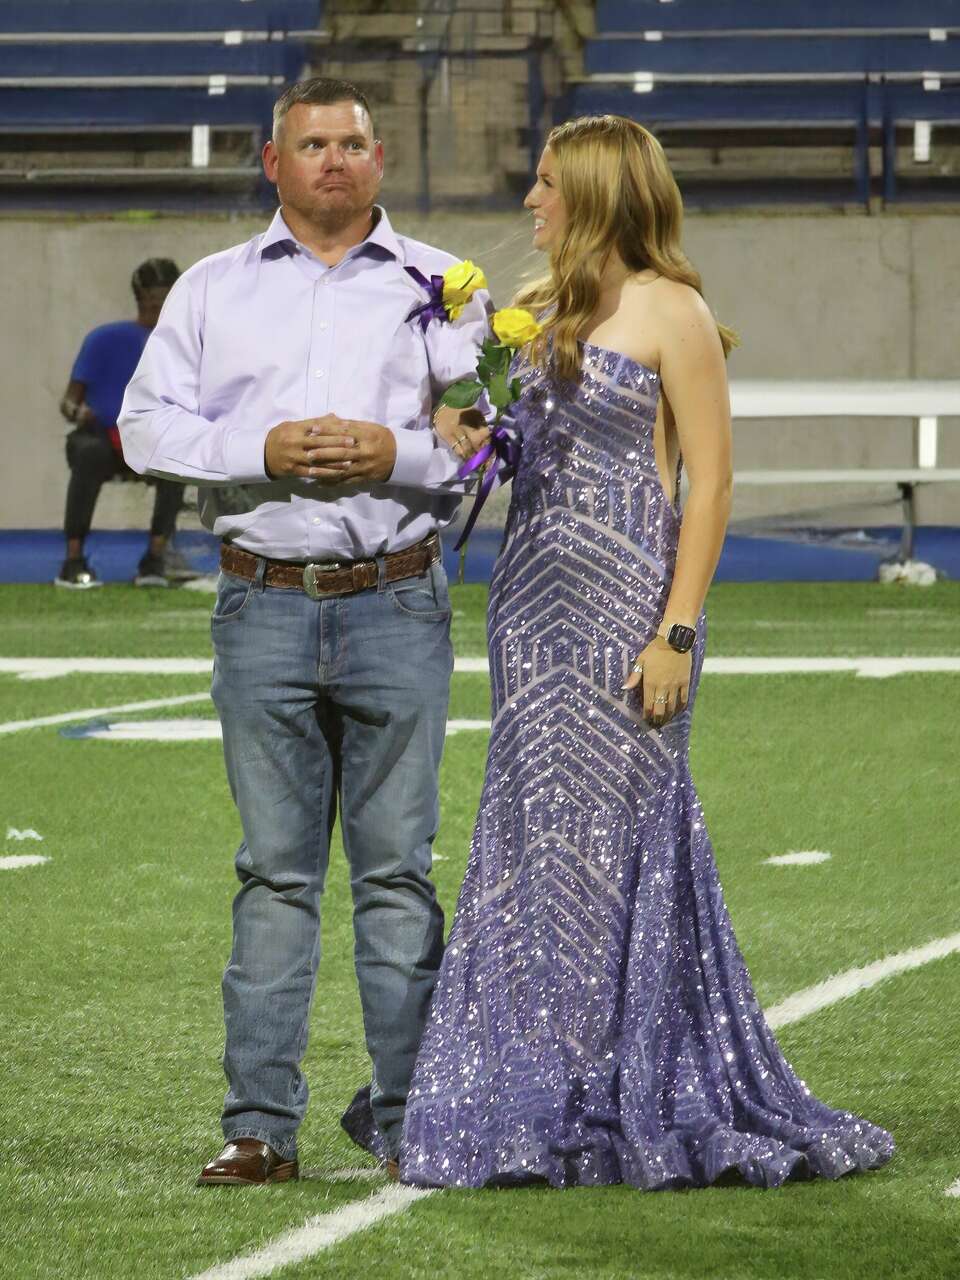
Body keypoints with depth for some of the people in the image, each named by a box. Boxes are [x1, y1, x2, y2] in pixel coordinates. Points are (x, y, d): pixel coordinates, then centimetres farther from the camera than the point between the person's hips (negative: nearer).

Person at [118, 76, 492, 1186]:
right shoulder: (214, 289, 12)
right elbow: (147, 425, 6)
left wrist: (396, 453, -12)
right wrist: (263, 450, -9)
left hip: (397, 605, -1)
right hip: (264, 606, 1)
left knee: (397, 867, 0)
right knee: (274, 869, 1)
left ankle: (412, 1119, 4)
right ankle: (260, 1124, 2)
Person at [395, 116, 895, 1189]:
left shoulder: (668, 312, -6)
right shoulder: (542, 313, 15)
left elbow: (709, 481, -10)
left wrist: (678, 631, -16)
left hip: (624, 604, -7)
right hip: (535, 599, 7)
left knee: (607, 840, -4)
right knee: (537, 842, 6)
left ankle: (630, 1110, 4)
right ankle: (543, 1103, 12)